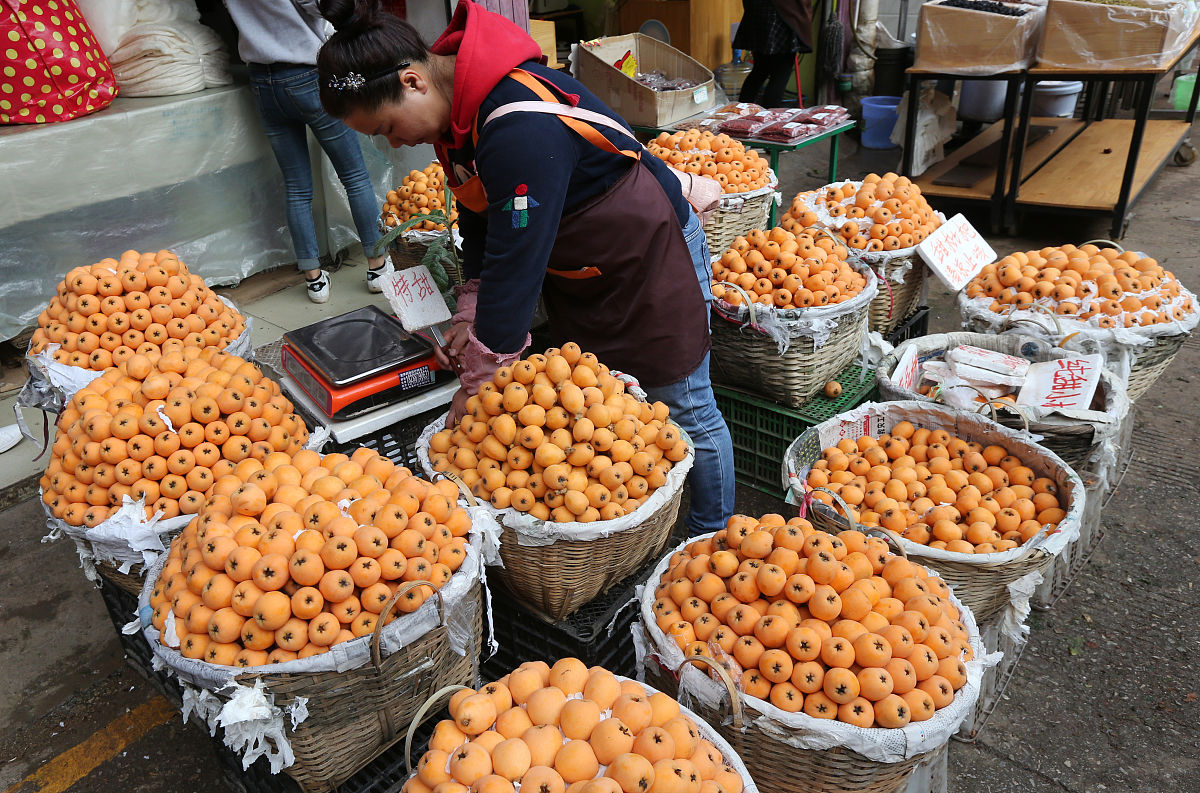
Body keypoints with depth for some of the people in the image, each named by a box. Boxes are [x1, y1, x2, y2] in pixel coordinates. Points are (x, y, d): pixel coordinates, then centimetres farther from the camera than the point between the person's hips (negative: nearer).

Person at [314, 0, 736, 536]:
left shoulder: (523, 128, -35)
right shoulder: (457, 105, -4)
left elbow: (516, 257, -33)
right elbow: (481, 216, 8)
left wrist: (478, 382, -23)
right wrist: (471, 310, -3)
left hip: (651, 258, -9)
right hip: (575, 268, 9)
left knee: (686, 416, 6)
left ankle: (713, 544, 27)